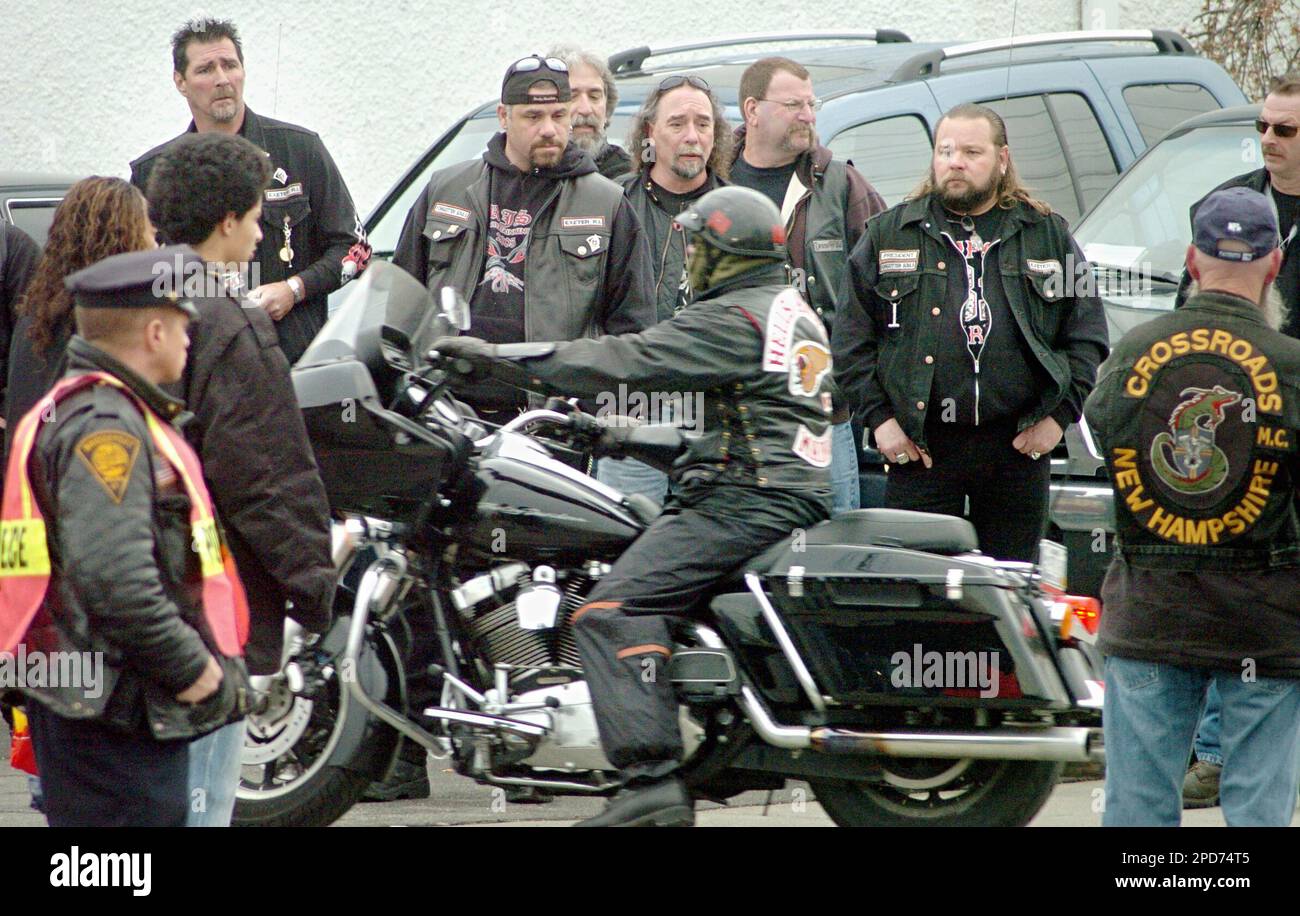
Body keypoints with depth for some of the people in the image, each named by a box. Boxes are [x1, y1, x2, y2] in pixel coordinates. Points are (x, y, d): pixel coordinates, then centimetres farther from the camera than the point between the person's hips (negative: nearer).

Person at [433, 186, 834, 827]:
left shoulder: (733, 319, -10)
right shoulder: (797, 313, 21)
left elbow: (626, 360, -15)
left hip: (745, 503, -11)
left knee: (612, 612, -18)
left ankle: (653, 782, -31)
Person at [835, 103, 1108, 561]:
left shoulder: (1048, 236, 10)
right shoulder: (889, 236, 9)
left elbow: (1088, 338, 9)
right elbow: (851, 338, 7)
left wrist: (1058, 415, -2)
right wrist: (879, 417, -2)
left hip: (1018, 448, 1)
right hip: (919, 449, -1)